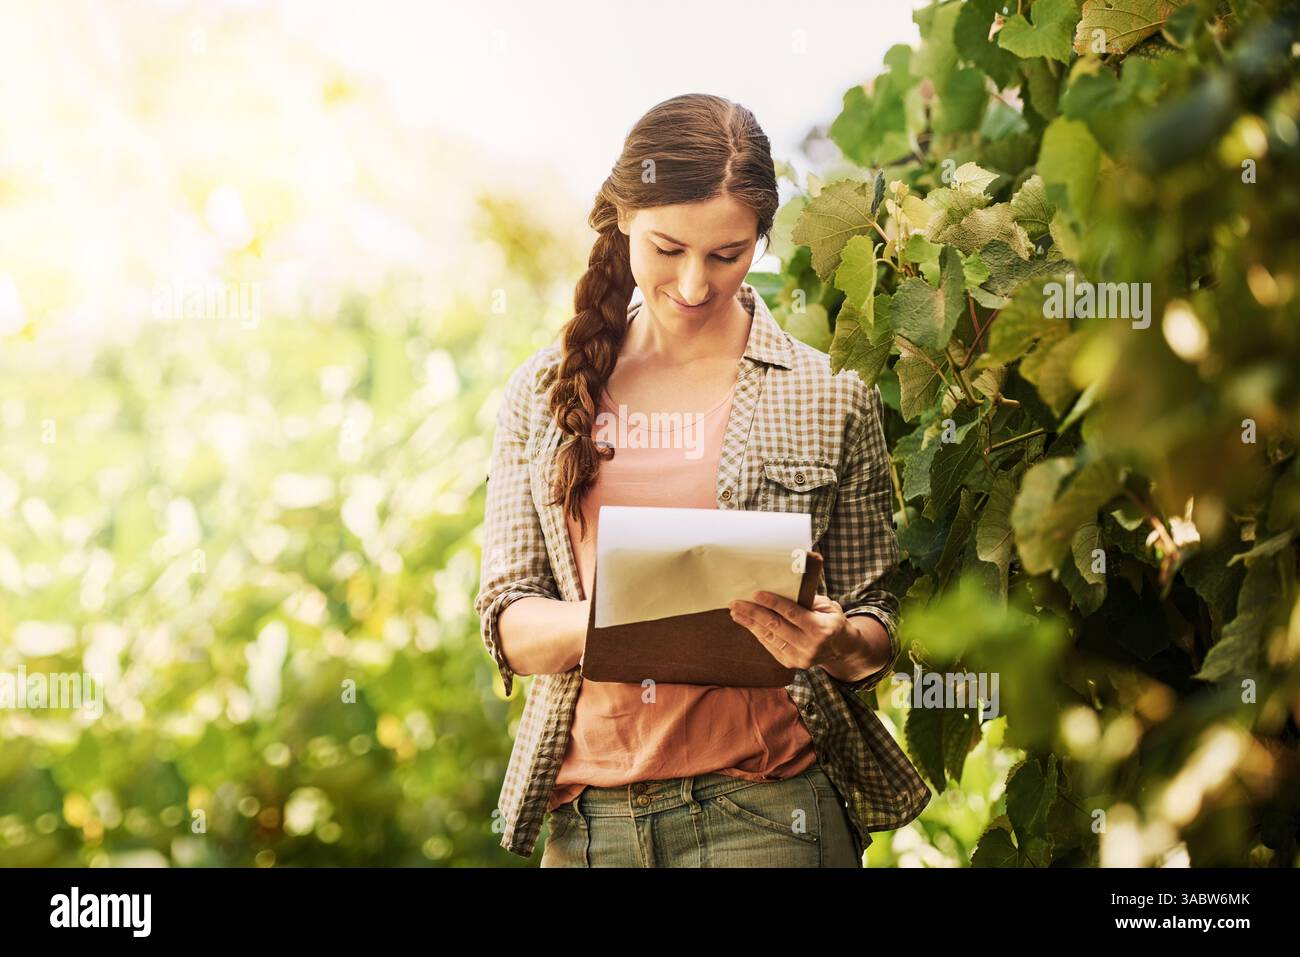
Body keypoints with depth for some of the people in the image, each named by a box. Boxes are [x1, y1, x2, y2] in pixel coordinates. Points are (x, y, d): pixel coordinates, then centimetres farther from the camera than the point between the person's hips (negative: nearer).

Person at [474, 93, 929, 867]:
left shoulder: (829, 398, 3)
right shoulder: (546, 393, 8)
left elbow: (877, 636, 6)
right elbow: (508, 623, 3)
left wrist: (833, 643, -17)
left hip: (765, 810, -2)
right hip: (586, 815, 2)